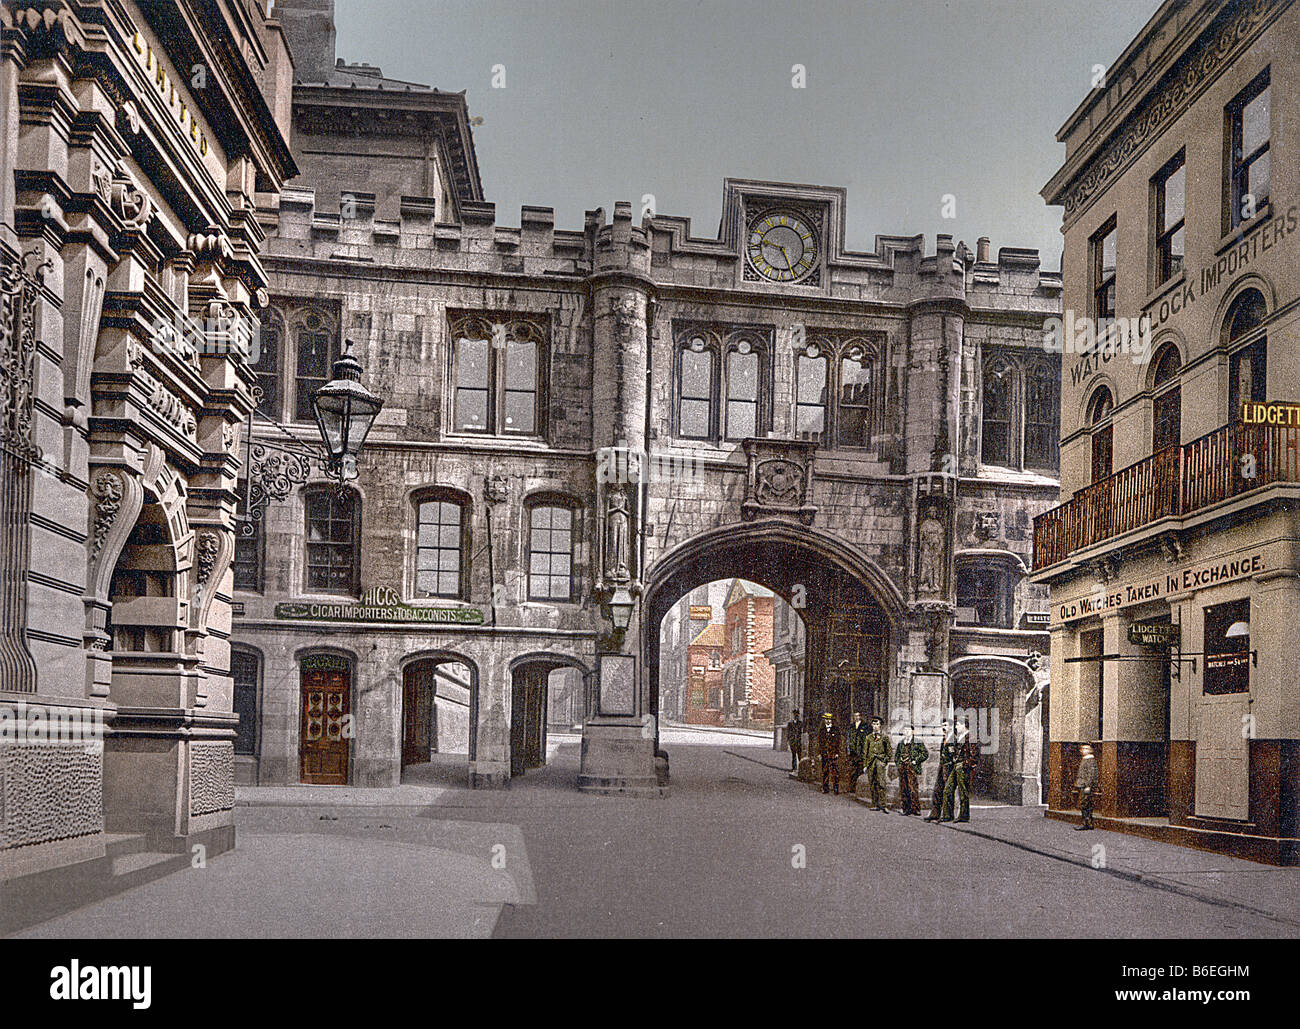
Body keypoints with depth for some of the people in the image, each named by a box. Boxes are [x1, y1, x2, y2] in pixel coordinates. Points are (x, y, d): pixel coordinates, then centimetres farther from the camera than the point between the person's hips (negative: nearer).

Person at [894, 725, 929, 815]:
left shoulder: (918, 743, 2)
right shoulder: (901, 742, 17)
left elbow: (925, 754, -2)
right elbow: (896, 754, 29)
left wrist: (916, 761, -9)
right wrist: (898, 762, 12)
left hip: (912, 768, -5)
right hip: (902, 768, 5)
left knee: (912, 789, -12)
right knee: (903, 789, 3)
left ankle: (916, 809, -6)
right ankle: (906, 809, 9)